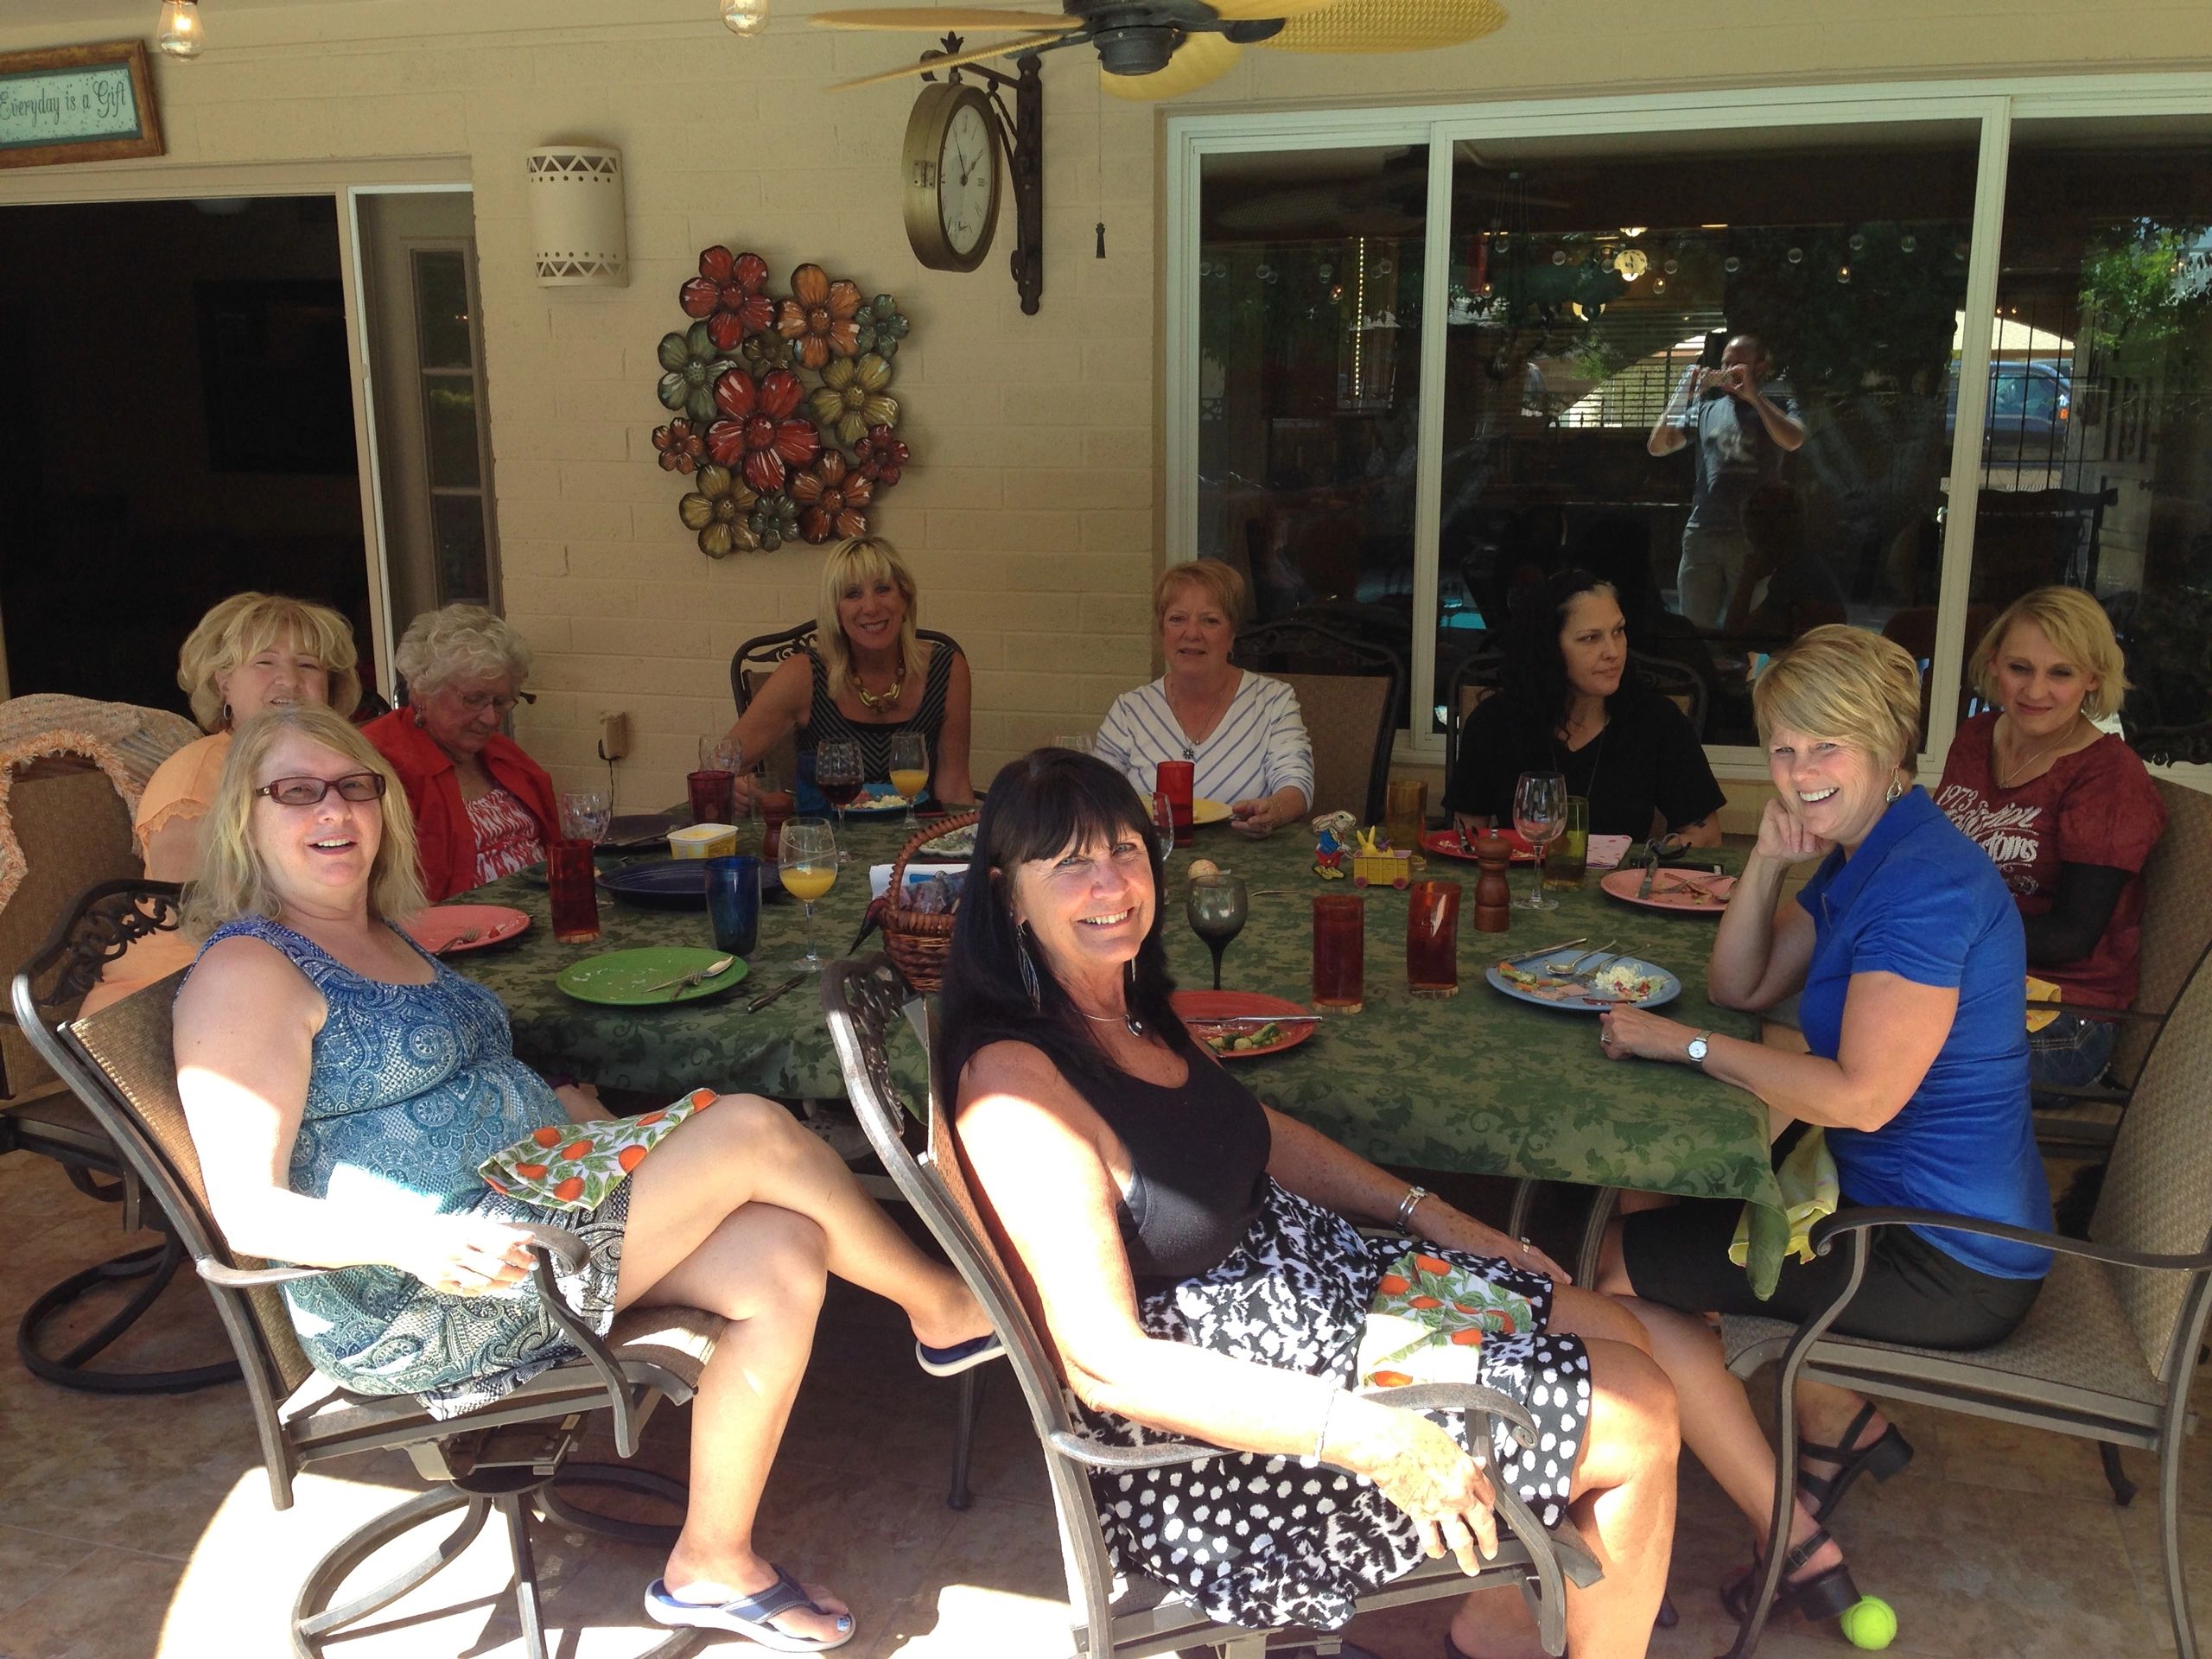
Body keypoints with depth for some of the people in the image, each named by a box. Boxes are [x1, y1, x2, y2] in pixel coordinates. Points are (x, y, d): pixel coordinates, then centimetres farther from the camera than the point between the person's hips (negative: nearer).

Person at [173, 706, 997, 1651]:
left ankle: (712, 1564, 1)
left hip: (537, 1209, 9)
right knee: (753, 1129, -17)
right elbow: (249, 1212, -17)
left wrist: (591, 1124, 9)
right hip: (413, 1309, -9)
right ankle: (945, 1308, 5)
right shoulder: (246, 971, -10)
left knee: (784, 1259, -12)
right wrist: (414, 1242, -33)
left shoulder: (383, 937, 17)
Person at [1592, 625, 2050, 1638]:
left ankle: (1800, 1548, 5)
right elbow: (1742, 986, 11)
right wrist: (1769, 861, -5)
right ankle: (1845, 1423, 26)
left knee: (1622, 1268, -3)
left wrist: (1683, 1044, -18)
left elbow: (1863, 1097, -28)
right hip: (1906, 1207, 10)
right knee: (1656, 1197, 25)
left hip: (1949, 1267, -10)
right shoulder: (1859, 858, 7)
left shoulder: (1924, 881, -24)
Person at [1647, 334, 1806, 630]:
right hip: (1701, 534, 3)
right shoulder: (1705, 407, 16)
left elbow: (1793, 440, -13)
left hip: (1754, 537, -3)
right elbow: (1658, 446, 7)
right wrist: (1682, 395, -3)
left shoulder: (1779, 406, 9)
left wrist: (1753, 395, -11)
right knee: (1694, 629, 7)